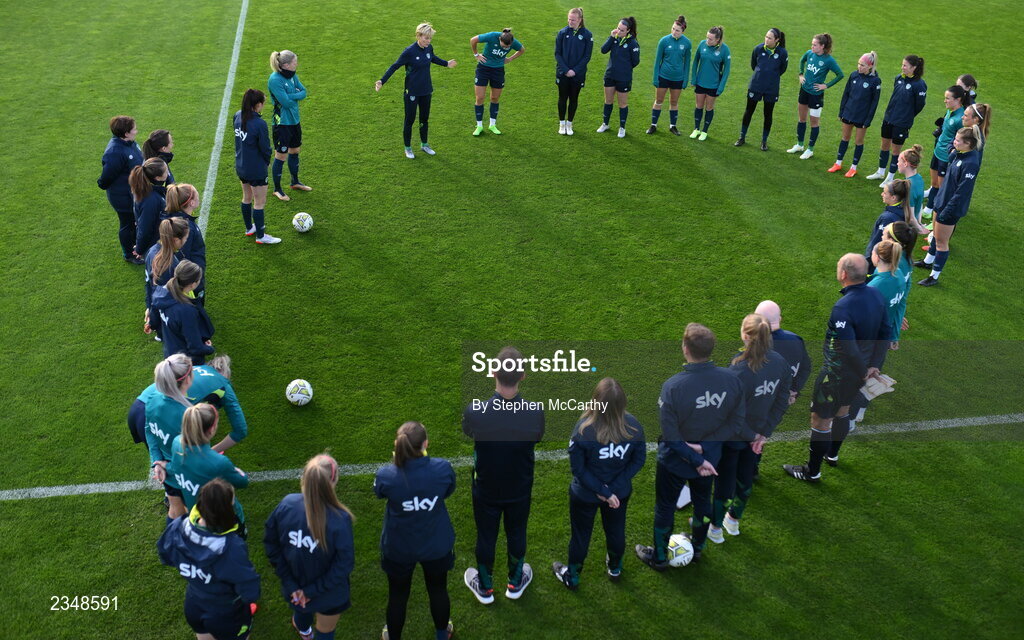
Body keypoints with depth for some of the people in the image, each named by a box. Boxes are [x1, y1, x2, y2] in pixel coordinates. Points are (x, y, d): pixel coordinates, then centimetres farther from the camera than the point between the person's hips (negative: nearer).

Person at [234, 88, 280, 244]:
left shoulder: (238, 116, -4)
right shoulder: (259, 124, -27)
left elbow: (238, 139, 6)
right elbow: (265, 148, -18)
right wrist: (267, 161, 2)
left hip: (240, 166, 8)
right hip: (256, 170, -8)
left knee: (247, 197, 25)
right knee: (259, 202, 7)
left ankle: (249, 228, 42)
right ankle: (261, 236, 18)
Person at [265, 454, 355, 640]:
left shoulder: (286, 505, -23)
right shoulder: (340, 519, -34)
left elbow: (271, 545, -11)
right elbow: (344, 564, -27)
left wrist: (291, 584, -7)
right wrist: (312, 591, -14)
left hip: (295, 588, 5)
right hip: (330, 595, -5)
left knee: (301, 609, 38)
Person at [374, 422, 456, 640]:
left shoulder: (387, 476, -30)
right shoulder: (442, 469, -28)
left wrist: (399, 462, -1)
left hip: (399, 549, -1)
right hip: (437, 546, 1)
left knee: (398, 596, 25)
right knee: (438, 590, 28)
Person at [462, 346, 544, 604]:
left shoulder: (474, 411, -33)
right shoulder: (535, 412, -30)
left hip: (486, 490, -1)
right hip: (520, 490, 1)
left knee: (485, 536, 23)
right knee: (516, 534, 26)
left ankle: (484, 587, 46)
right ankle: (516, 582, 49)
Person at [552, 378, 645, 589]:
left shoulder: (583, 429, -34)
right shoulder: (633, 426, -24)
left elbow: (578, 469, -26)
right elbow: (638, 461, -13)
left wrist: (602, 491, -17)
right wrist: (613, 489, -13)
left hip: (585, 495, -2)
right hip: (620, 493, 3)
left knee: (580, 534, 22)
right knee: (616, 530, 29)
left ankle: (572, 576, 45)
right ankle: (615, 567, 56)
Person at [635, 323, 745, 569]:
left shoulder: (673, 386, -33)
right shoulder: (732, 379, -19)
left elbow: (670, 435, -28)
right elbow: (737, 422, -11)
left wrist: (697, 460, -18)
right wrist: (705, 446, -15)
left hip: (675, 462, -4)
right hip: (711, 458, 4)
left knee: (665, 508, 20)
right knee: (703, 502, 29)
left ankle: (659, 557, 39)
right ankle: (697, 549, 51)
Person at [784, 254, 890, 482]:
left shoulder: (843, 308, -33)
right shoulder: (875, 295, -7)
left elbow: (850, 350, -31)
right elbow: (885, 334, 2)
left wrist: (863, 373, -14)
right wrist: (873, 365, 5)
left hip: (837, 374, -8)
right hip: (858, 372, 8)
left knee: (820, 419, 9)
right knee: (842, 410, 29)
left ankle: (812, 471, 24)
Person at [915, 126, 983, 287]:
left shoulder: (971, 163, -27)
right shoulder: (960, 155, -2)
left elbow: (962, 191, -25)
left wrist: (947, 211, -22)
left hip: (950, 208, -9)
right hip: (942, 201, 9)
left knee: (941, 242, 3)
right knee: (936, 234, 26)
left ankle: (934, 276, 15)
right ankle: (928, 261, 46)